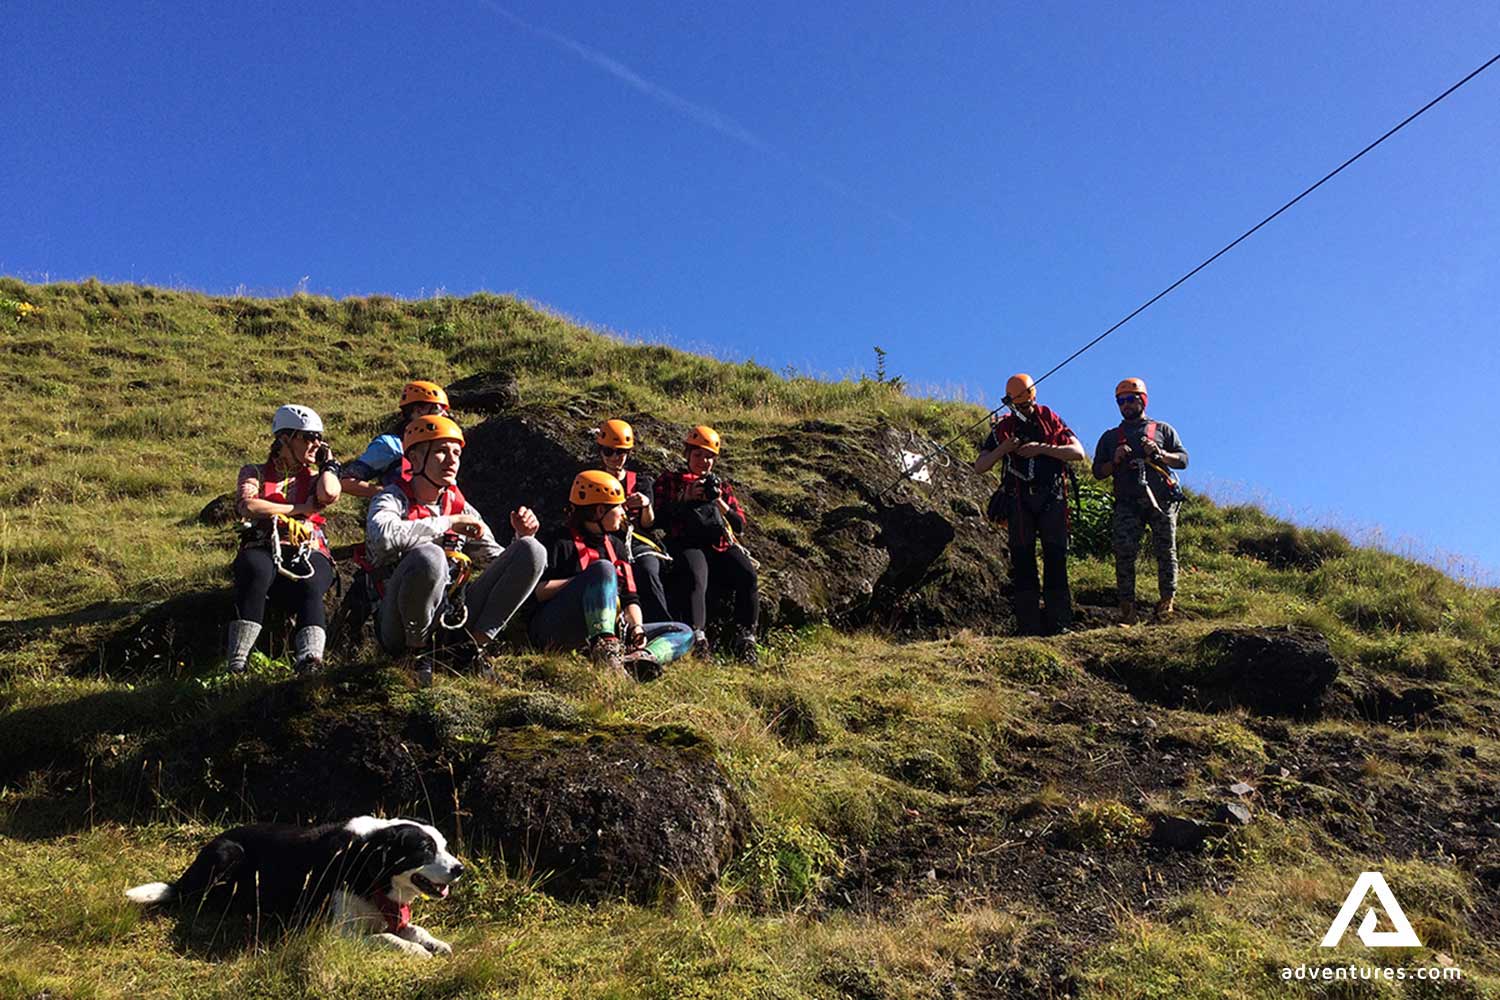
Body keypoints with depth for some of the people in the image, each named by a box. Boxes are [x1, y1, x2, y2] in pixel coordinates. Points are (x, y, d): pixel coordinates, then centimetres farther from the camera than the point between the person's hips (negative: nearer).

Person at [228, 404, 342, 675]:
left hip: (310, 553, 1)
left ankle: (309, 662, -58)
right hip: (263, 549, -1)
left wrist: (327, 462, 17)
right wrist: (299, 508, 1)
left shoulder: (314, 477, 26)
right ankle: (237, 663, -42)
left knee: (309, 590, -34)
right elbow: (247, 506, -1)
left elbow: (330, 494, -1)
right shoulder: (255, 473, 22)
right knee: (255, 571, -38)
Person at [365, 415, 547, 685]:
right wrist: (448, 523, -17)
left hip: (454, 620, 5)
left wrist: (523, 537, 0)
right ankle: (419, 650, -12)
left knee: (532, 551, -7)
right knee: (429, 555, -37)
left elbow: (499, 561, 20)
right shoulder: (392, 499, 1)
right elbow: (383, 535, -24)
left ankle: (473, 644, -8)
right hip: (403, 628, -5)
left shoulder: (460, 508, 16)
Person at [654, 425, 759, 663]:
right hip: (687, 543, -3)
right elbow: (659, 518, 8)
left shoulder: (721, 484, 30)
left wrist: (719, 502, 3)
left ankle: (745, 640, -28)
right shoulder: (669, 481, 23)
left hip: (721, 545, 3)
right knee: (695, 576, -38)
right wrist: (685, 499, -2)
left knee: (748, 575, -27)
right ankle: (697, 638, -50)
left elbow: (740, 524, 19)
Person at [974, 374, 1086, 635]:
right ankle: (1029, 626, -3)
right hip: (1019, 501, 1)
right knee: (1022, 561, -3)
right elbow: (979, 466, 7)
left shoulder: (1050, 419, 8)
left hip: (1051, 498, -1)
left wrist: (1042, 449, -12)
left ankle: (1060, 622, -3)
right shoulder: (1003, 428, 10)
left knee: (1056, 557, -5)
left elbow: (1078, 452, -1)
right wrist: (1002, 449, -10)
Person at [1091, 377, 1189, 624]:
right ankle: (1127, 608, -13)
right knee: (1124, 551, -13)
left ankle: (1167, 601, -1)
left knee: (1166, 550, -7)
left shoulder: (1162, 429, 20)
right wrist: (1115, 460, -1)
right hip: (1127, 502, 0)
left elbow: (1183, 460, 12)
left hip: (1162, 499, 0)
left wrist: (1160, 454, -6)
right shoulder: (1110, 437, 24)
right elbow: (1098, 472, 18)